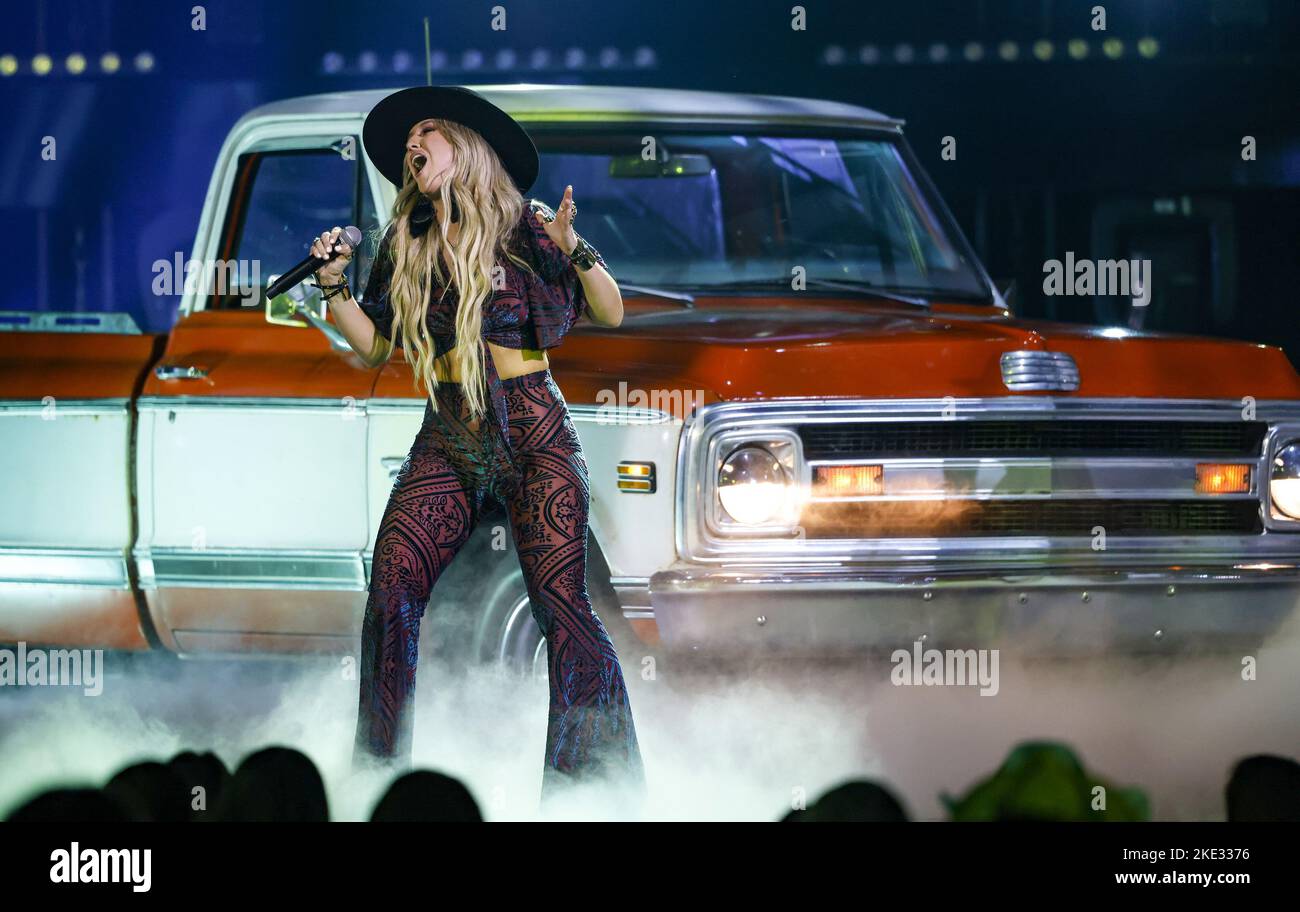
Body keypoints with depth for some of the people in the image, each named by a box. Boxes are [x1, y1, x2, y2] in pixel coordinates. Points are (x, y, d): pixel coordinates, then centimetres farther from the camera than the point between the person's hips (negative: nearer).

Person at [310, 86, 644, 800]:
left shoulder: (525, 226, 2)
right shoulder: (405, 247, 13)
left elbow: (610, 314, 1)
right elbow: (374, 346, 16)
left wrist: (573, 249, -16)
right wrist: (334, 286, 2)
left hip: (533, 432, -3)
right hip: (448, 439, 4)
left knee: (559, 601, -12)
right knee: (392, 584, -13)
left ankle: (601, 776, -9)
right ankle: (377, 768, -4)